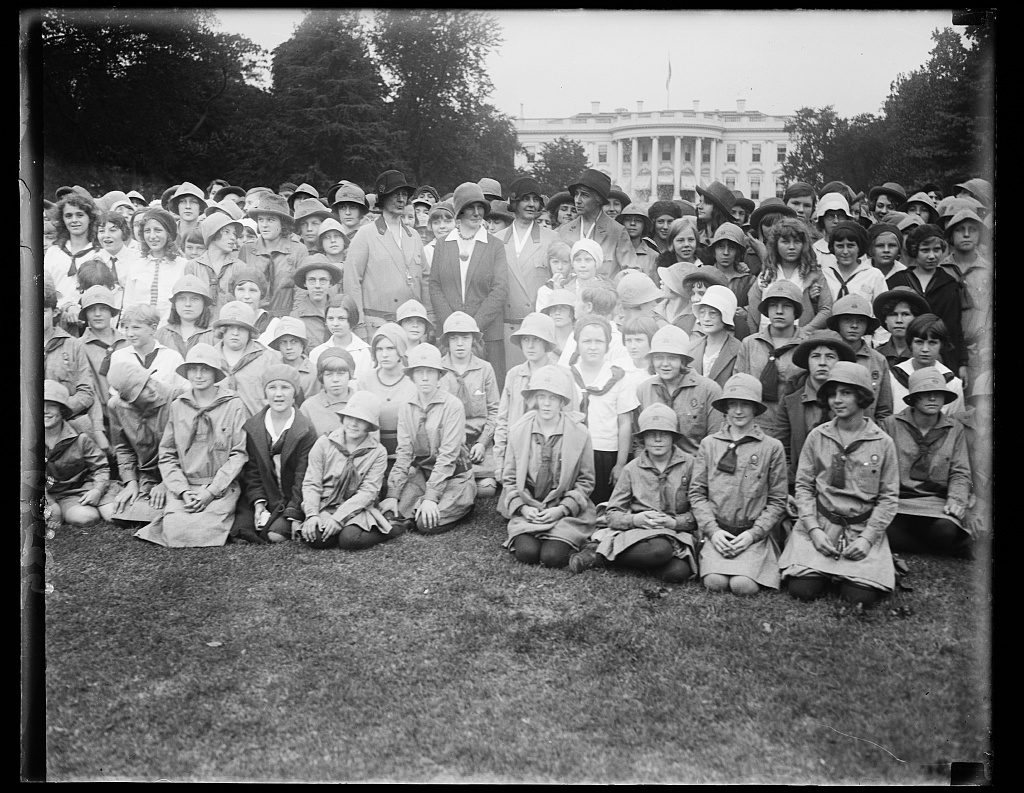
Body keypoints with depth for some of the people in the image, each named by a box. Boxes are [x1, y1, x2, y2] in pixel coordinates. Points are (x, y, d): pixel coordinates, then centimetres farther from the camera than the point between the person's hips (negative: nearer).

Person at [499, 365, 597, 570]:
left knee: (553, 556, -22)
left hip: (566, 512, -1)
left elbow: (585, 482, 1)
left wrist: (561, 509, -12)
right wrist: (522, 508, -10)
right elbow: (509, 479, 6)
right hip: (528, 511, 1)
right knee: (526, 553, -23)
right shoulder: (517, 432, 2)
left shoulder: (580, 435, -3)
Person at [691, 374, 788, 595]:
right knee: (715, 582, -24)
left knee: (743, 585, -24)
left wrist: (754, 533, -8)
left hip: (754, 534, -1)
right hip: (717, 532, 1)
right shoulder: (709, 444, 8)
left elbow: (777, 501, 4)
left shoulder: (772, 448, 4)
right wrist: (712, 529, -7)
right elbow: (697, 493, 6)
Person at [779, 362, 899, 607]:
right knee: (802, 589, -18)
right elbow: (803, 486, 3)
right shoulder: (817, 437, 2)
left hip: (864, 528, 0)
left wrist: (867, 538, -10)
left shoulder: (883, 443, 0)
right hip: (820, 524, 0)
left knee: (861, 596, -18)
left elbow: (889, 497, 1)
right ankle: (828, 572, 16)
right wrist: (814, 529, -10)